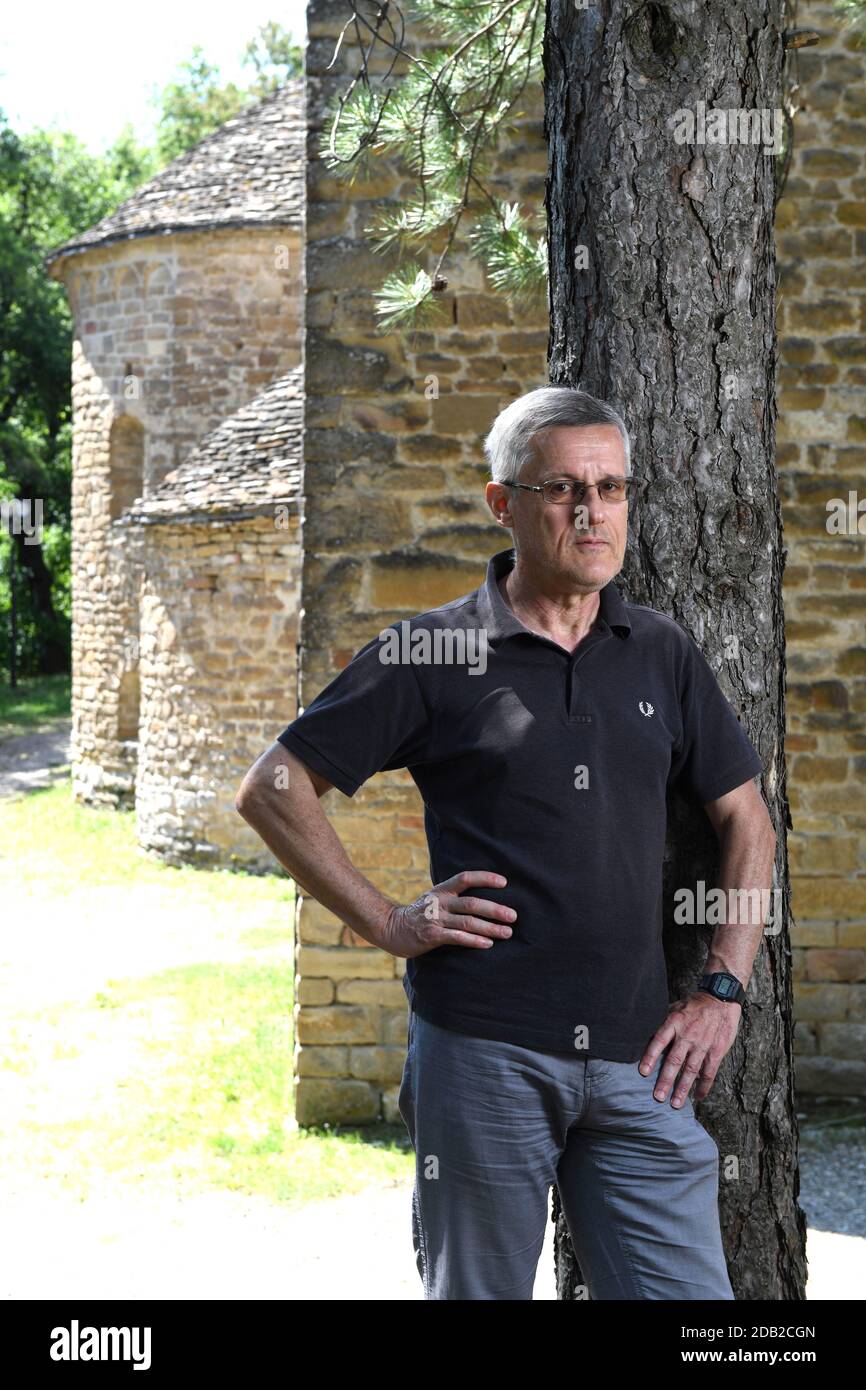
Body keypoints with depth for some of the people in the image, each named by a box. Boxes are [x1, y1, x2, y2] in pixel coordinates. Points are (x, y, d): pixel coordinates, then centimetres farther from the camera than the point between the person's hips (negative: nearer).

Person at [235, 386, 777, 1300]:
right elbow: (270, 790, 1)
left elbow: (745, 821, 17)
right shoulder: (432, 653, 0)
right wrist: (386, 923, -4)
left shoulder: (663, 653, 11)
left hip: (636, 1056, 3)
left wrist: (723, 989, 7)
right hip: (482, 1052, -3)